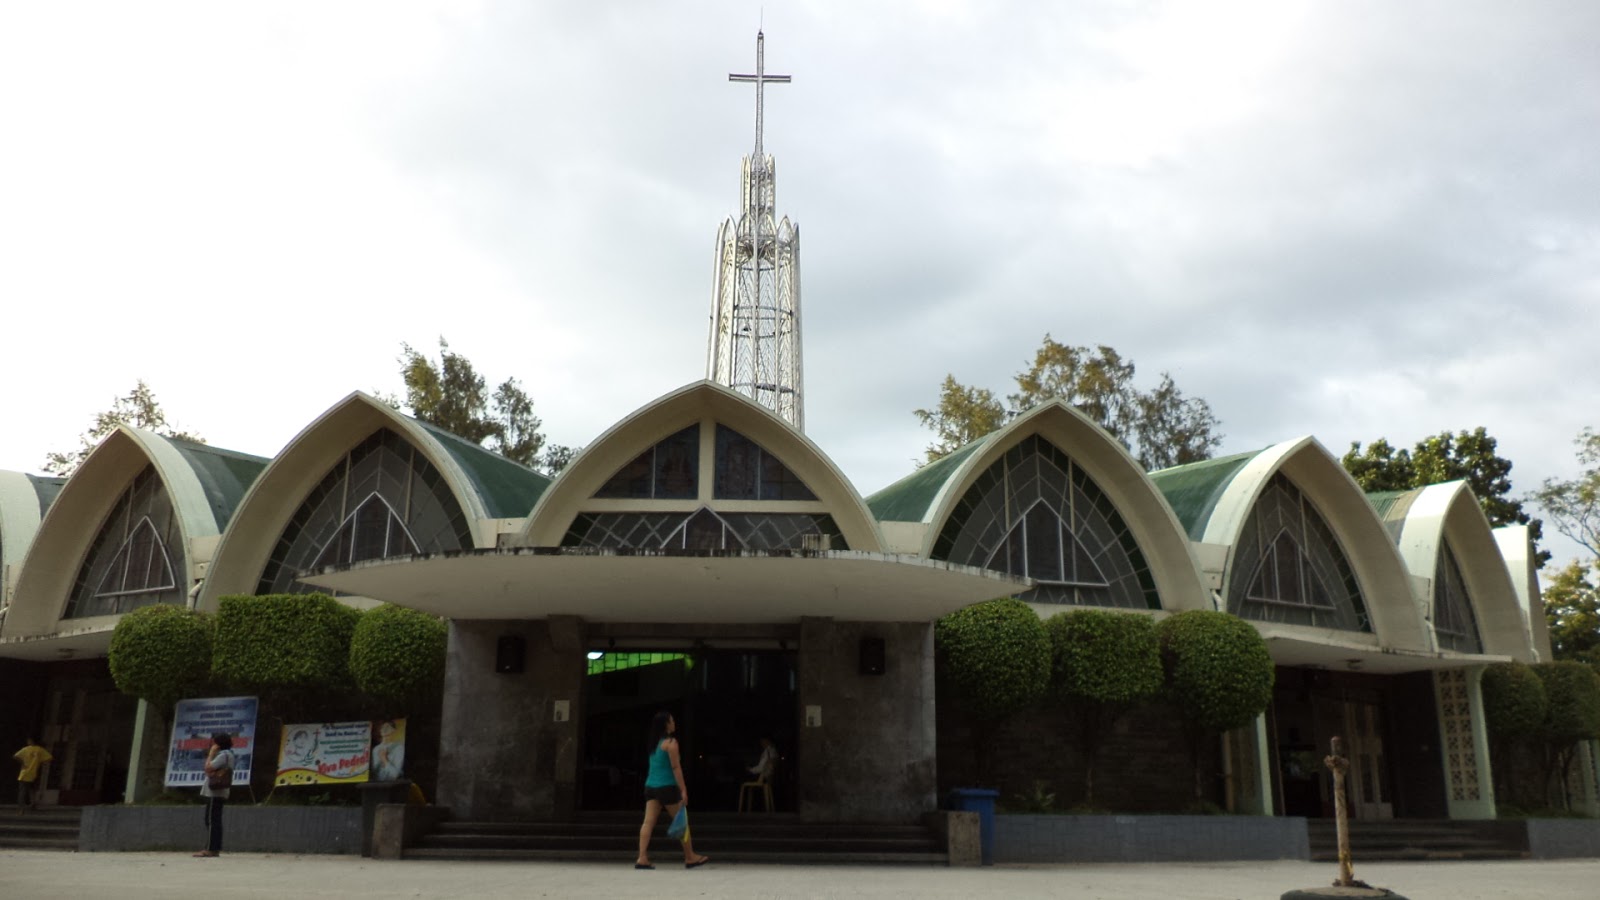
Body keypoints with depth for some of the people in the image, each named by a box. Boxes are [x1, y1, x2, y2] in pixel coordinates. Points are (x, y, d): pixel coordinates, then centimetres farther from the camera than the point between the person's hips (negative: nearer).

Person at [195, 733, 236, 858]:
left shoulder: (223, 755, -13)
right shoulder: (227, 754, 19)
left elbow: (208, 768, -20)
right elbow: (212, 770, 20)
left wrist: (211, 753, -10)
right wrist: (211, 755, 12)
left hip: (214, 792, -10)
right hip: (218, 792, 10)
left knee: (212, 820, -10)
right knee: (215, 821, 10)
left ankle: (210, 849, -12)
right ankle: (215, 848, 10)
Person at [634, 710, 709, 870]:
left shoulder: (654, 743, 14)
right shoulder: (670, 742, -9)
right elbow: (675, 767, -14)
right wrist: (683, 790, -14)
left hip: (651, 786, 7)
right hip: (666, 787, -7)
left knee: (648, 821, -1)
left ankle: (642, 858, -11)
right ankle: (690, 857, 14)